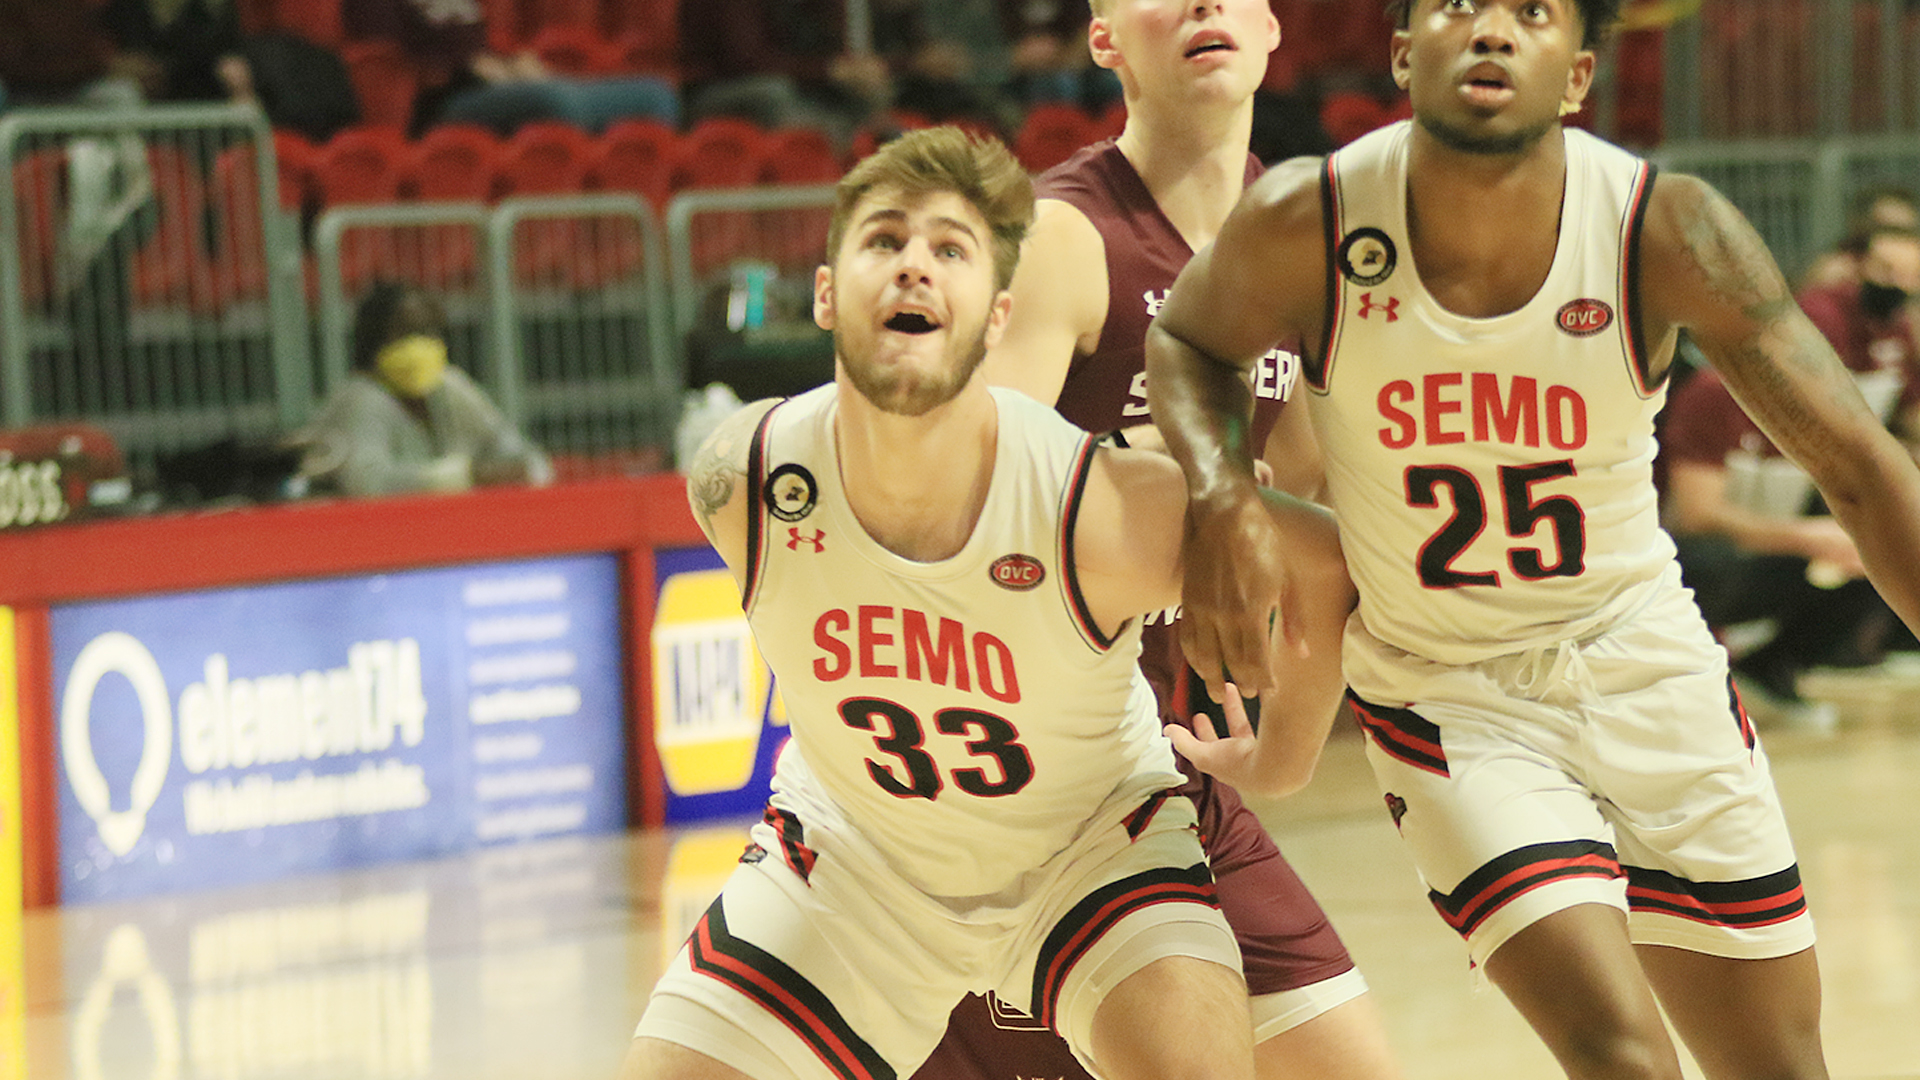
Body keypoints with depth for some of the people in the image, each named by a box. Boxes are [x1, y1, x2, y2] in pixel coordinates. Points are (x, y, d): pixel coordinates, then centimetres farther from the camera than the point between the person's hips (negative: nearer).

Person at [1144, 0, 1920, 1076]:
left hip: (1649, 664, 2)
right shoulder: (1305, 228, -19)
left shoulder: (1668, 231, -19)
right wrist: (1222, 494, -15)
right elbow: (1188, 340, 4)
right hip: (1445, 698, -2)